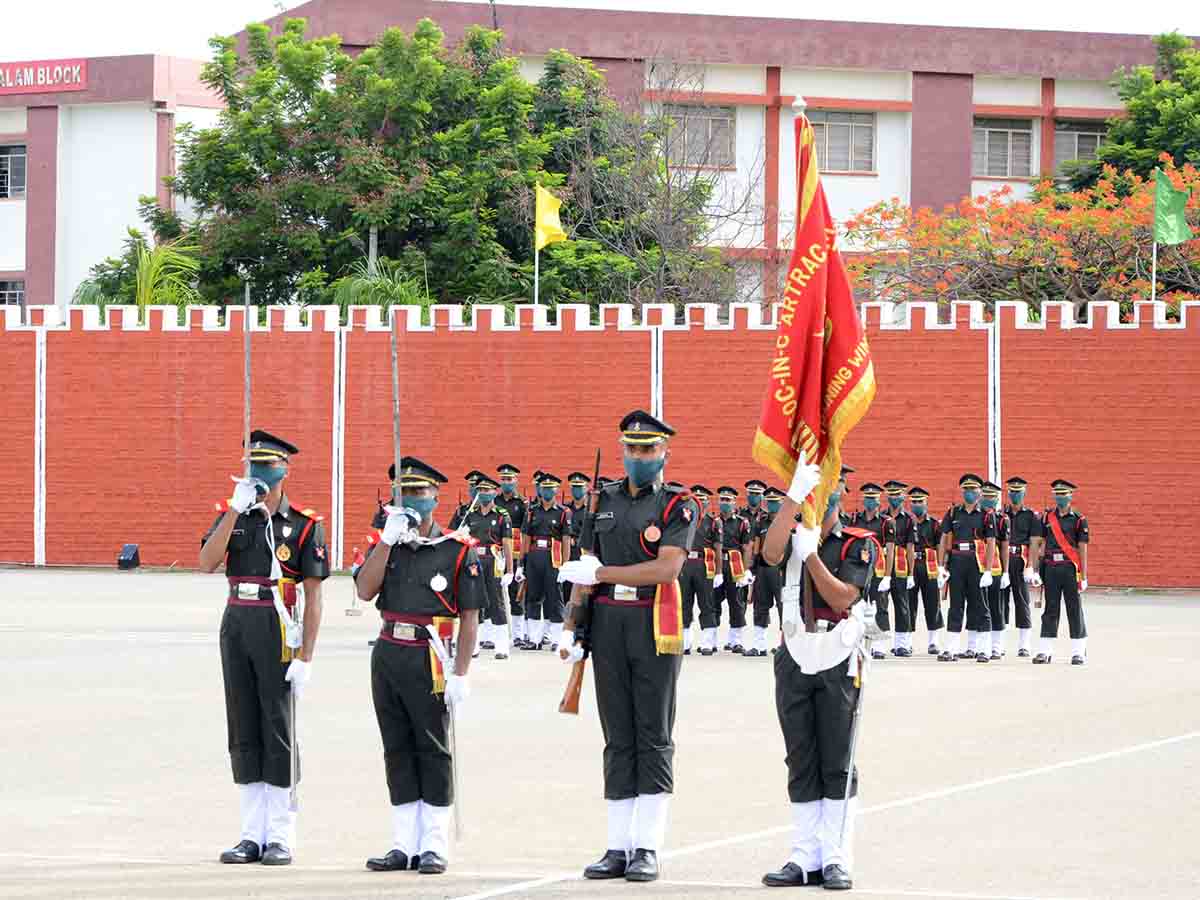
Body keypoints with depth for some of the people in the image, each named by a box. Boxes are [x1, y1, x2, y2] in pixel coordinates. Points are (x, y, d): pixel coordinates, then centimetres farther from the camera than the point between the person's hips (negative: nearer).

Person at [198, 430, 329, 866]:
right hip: (236, 628, 4)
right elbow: (207, 563, -8)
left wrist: (305, 658, -11)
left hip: (278, 631, -4)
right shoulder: (231, 515, 10)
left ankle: (281, 837, 3)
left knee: (278, 731, -2)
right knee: (243, 731, 6)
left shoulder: (304, 525, -2)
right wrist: (236, 509, -15)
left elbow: (313, 597, -5)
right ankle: (253, 834, 12)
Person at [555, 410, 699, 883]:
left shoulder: (678, 506, -2)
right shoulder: (605, 503, 13)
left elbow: (666, 568, -15)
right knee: (618, 738, 5)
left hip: (655, 626, -4)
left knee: (653, 738, -2)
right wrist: (572, 626, 6)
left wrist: (602, 573, -13)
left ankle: (648, 848, -1)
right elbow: (587, 571, 14)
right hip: (608, 626, 4)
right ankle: (619, 848, 7)